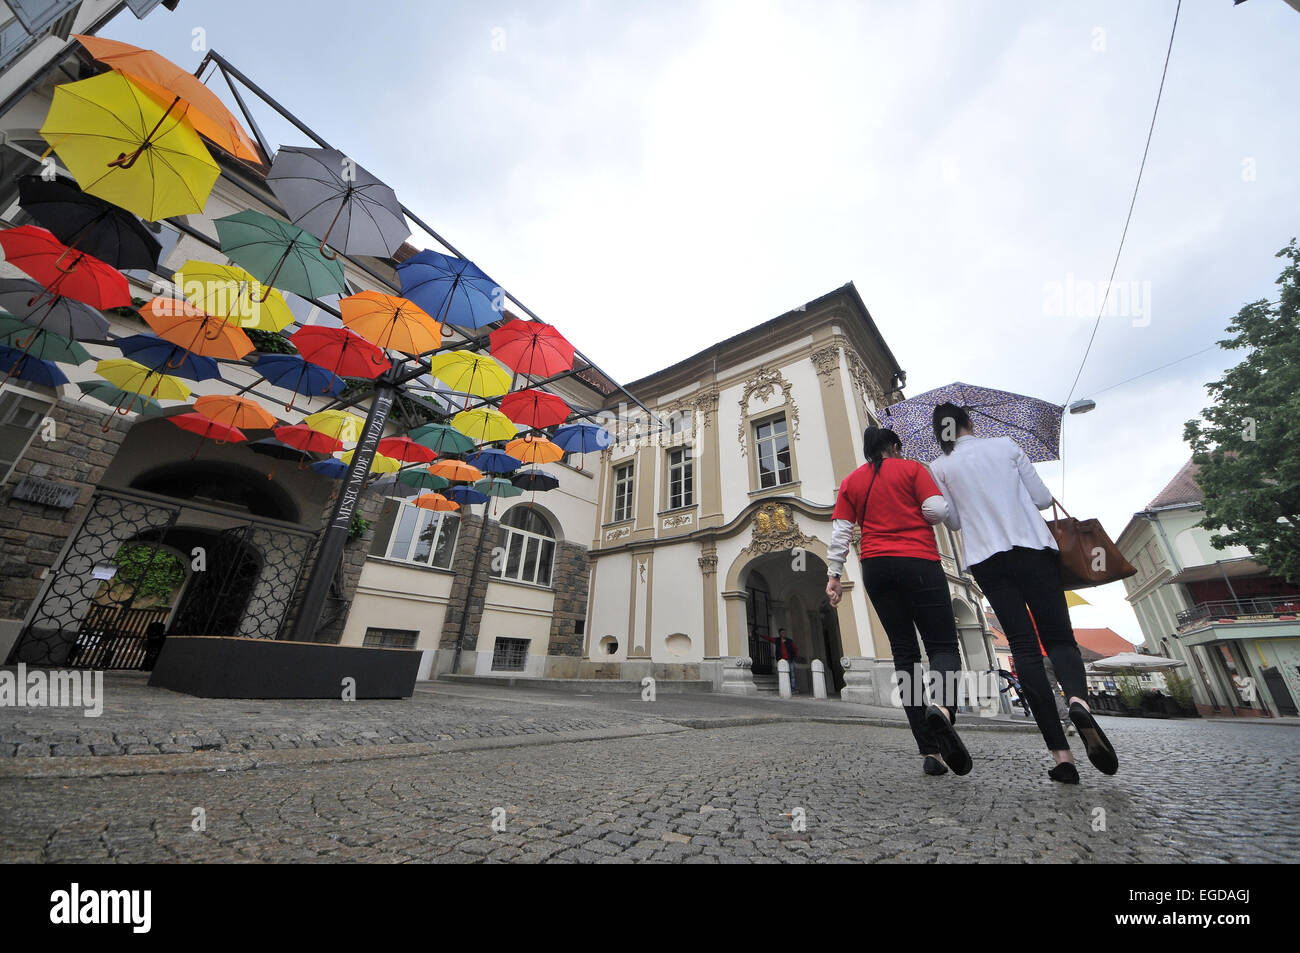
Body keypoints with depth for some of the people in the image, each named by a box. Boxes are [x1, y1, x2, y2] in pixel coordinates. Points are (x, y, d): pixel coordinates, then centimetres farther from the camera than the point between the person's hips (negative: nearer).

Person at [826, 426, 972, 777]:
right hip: (918, 562, -3)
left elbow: (840, 532, 6)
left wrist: (834, 574, 5)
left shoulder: (851, 481, 14)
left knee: (904, 652, 6)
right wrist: (949, 508, 18)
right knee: (942, 645, 1)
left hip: (875, 567, 3)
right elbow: (936, 510, -5)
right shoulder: (911, 468, 6)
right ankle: (942, 706, -31)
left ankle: (929, 751, 5)